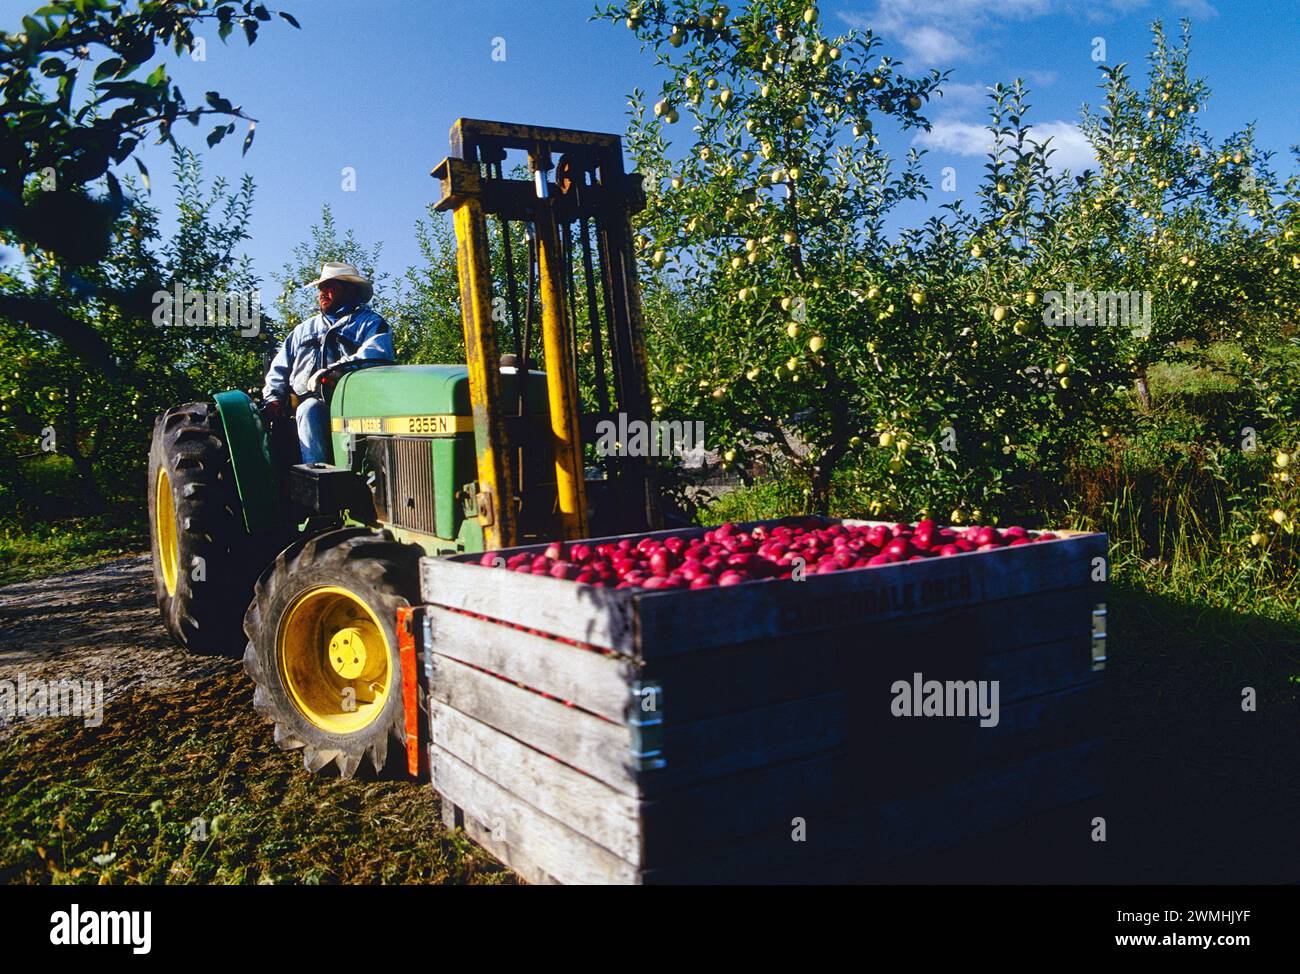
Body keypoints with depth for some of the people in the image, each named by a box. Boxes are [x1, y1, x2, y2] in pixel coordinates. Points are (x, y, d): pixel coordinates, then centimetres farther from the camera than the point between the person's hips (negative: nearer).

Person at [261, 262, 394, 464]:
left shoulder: (370, 322, 13)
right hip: (312, 401, 3)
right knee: (310, 410, -32)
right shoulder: (304, 329, 33)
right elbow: (279, 369, 32)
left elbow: (377, 353, -9)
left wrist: (334, 370, -19)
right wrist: (272, 398, 12)